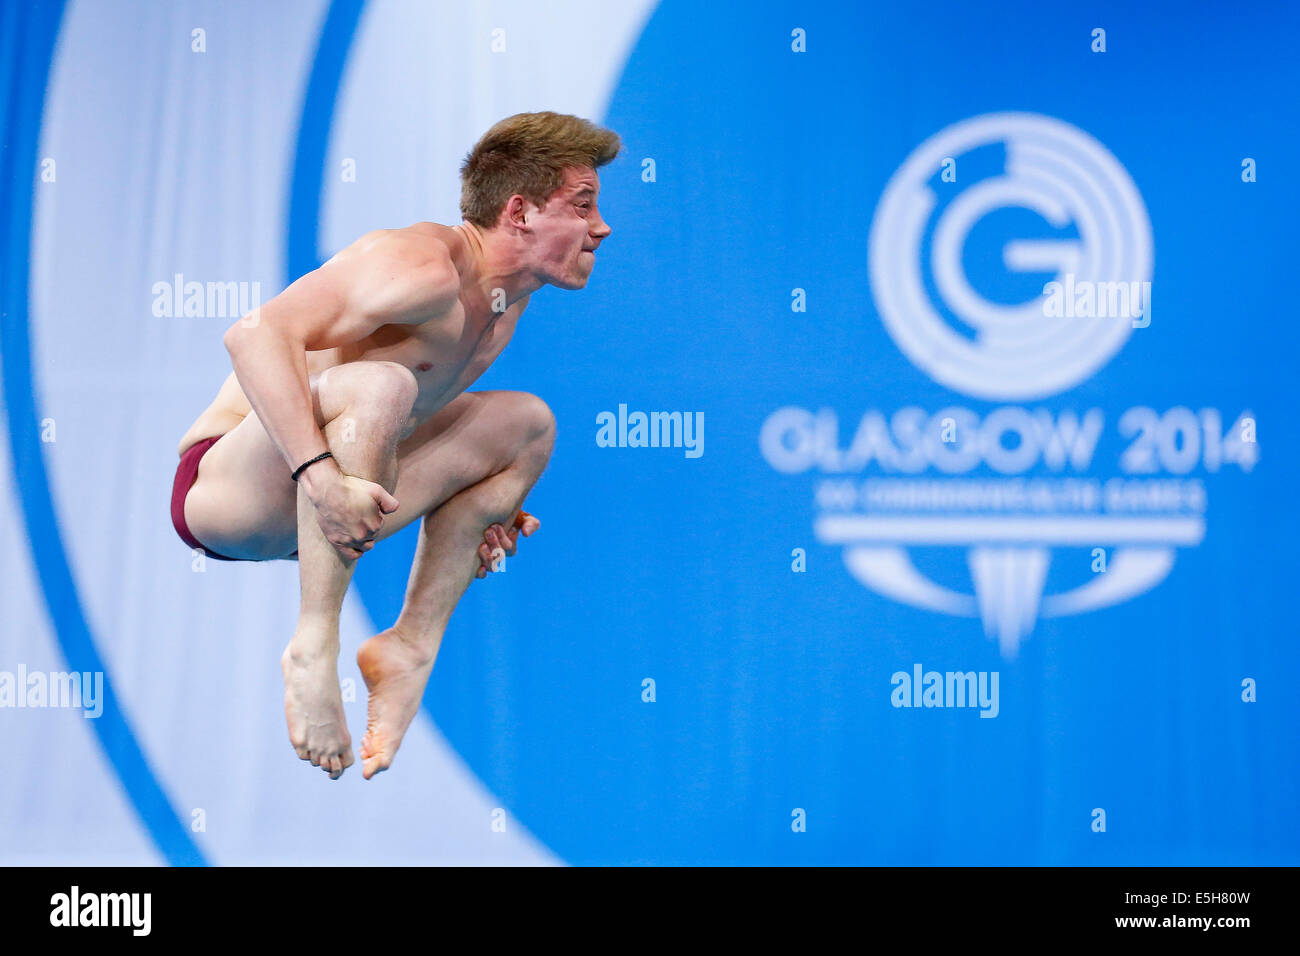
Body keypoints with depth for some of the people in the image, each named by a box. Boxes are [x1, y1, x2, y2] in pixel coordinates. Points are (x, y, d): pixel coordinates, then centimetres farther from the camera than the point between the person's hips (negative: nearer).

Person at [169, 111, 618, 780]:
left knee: (527, 421, 10)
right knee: (376, 383, -36)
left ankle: (413, 644, 2)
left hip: (310, 507, 9)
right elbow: (257, 332, -31)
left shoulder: (508, 300, 9)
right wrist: (321, 474, -41)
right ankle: (313, 648, -29)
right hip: (224, 491, -9)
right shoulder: (426, 267, -21)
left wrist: (481, 500, 8)